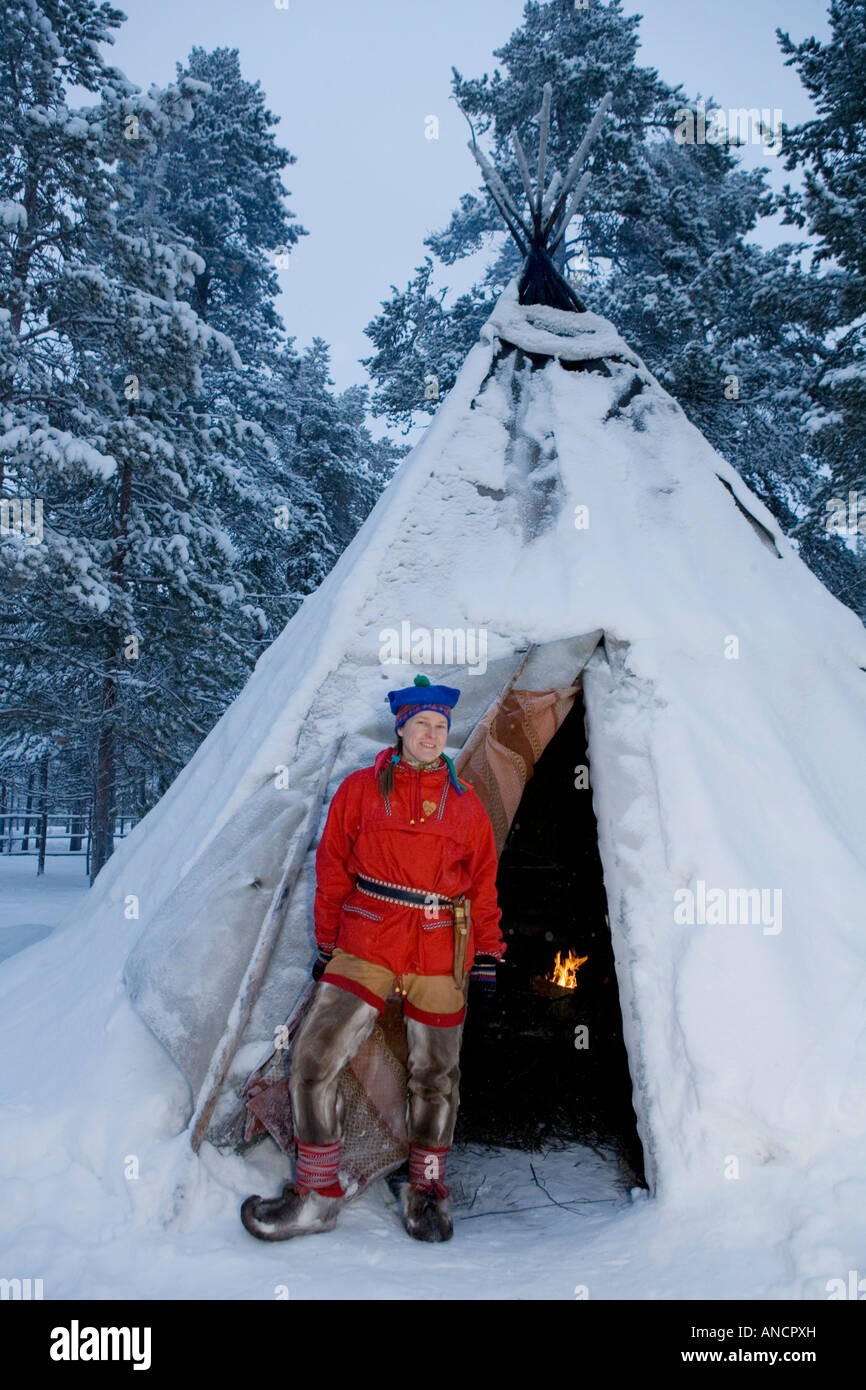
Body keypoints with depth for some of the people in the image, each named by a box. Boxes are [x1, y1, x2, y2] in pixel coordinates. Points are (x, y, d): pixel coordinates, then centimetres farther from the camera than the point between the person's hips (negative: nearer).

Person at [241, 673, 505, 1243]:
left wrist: (487, 956, 8)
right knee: (314, 1056, -11)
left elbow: (484, 886, 11)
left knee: (434, 1074, 9)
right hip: (365, 946, 0)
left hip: (441, 955, 1)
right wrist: (327, 947, 10)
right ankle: (318, 1194, 5)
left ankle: (429, 1188, 30)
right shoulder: (359, 789, 5)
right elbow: (332, 873, 9)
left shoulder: (466, 804, 7)